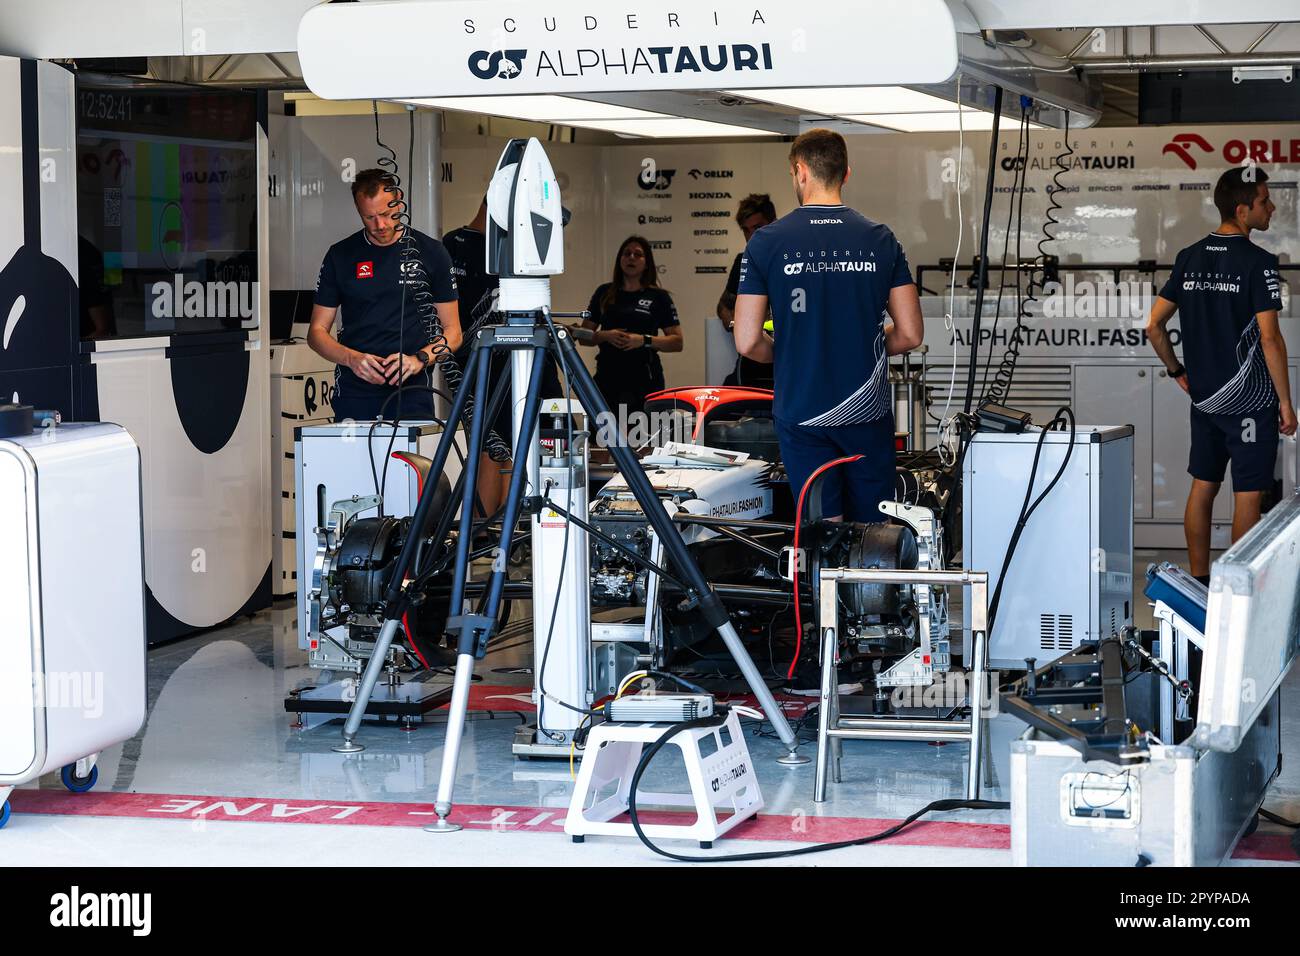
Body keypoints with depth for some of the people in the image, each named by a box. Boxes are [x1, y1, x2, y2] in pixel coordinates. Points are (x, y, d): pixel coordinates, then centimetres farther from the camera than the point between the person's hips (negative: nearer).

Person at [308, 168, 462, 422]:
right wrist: (352, 358, -11)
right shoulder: (340, 256, 8)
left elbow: (452, 333, 7)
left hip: (412, 392, -1)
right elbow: (317, 332, 9)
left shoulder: (431, 253, 5)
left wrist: (419, 359, -12)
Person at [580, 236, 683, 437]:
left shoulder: (659, 297, 6)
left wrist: (645, 340, -12)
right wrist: (606, 336, -6)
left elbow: (677, 342, 2)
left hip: (645, 379, -2)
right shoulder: (604, 293, 13)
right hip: (608, 377, 2)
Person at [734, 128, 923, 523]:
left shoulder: (767, 242, -6)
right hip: (868, 412, 1)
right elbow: (910, 334, 0)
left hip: (801, 412, -1)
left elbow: (748, 342, -8)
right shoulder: (881, 240, 0)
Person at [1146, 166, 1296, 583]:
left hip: (1204, 397, 7)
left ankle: (1199, 580, 19)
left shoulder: (1189, 258, 6)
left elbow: (1154, 325, 8)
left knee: (1202, 488, 13)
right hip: (1250, 400, -7)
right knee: (1247, 497, -1)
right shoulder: (1258, 262, -14)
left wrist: (1177, 371, 19)